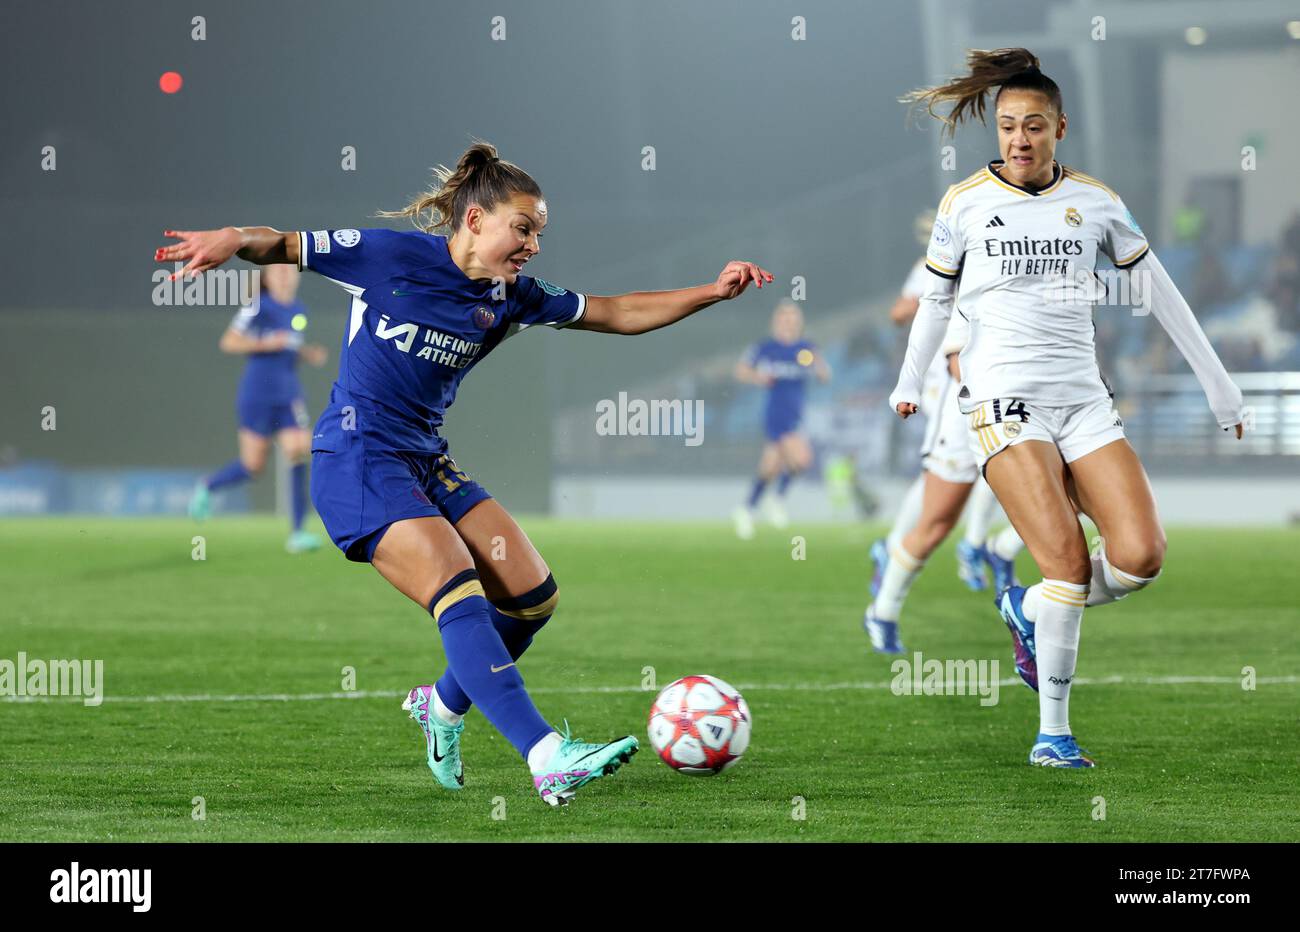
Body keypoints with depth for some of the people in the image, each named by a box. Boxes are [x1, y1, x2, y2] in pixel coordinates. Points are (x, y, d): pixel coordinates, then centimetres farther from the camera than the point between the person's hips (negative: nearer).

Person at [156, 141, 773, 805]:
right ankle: (548, 760, -32)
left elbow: (620, 314, 13)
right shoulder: (393, 255, -10)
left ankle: (443, 706, 27)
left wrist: (711, 292, 4)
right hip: (357, 462, -8)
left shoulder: (511, 298, 7)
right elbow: (282, 247, -6)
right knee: (461, 595, -23)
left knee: (533, 594, 2)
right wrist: (231, 240, -28)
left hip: (427, 462, 8)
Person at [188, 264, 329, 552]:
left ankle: (297, 534, -12)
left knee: (299, 452, -13)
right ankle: (207, 486, 32)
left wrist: (310, 354, 6)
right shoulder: (259, 306, -9)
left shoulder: (299, 309, 11)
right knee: (253, 466, 0)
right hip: (258, 395, -5)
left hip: (289, 396, 5)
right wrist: (266, 344, -22)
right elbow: (228, 342, -10)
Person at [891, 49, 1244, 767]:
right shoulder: (964, 203, 4)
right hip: (1003, 401, -3)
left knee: (1140, 557, -14)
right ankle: (1052, 730, -9)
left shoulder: (1096, 202, 8)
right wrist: (909, 382, 21)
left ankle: (1030, 610, 15)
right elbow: (936, 297, 18)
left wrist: (1217, 383, 17)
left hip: (1084, 401, 3)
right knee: (1069, 560, -19)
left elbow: (1158, 290, 16)